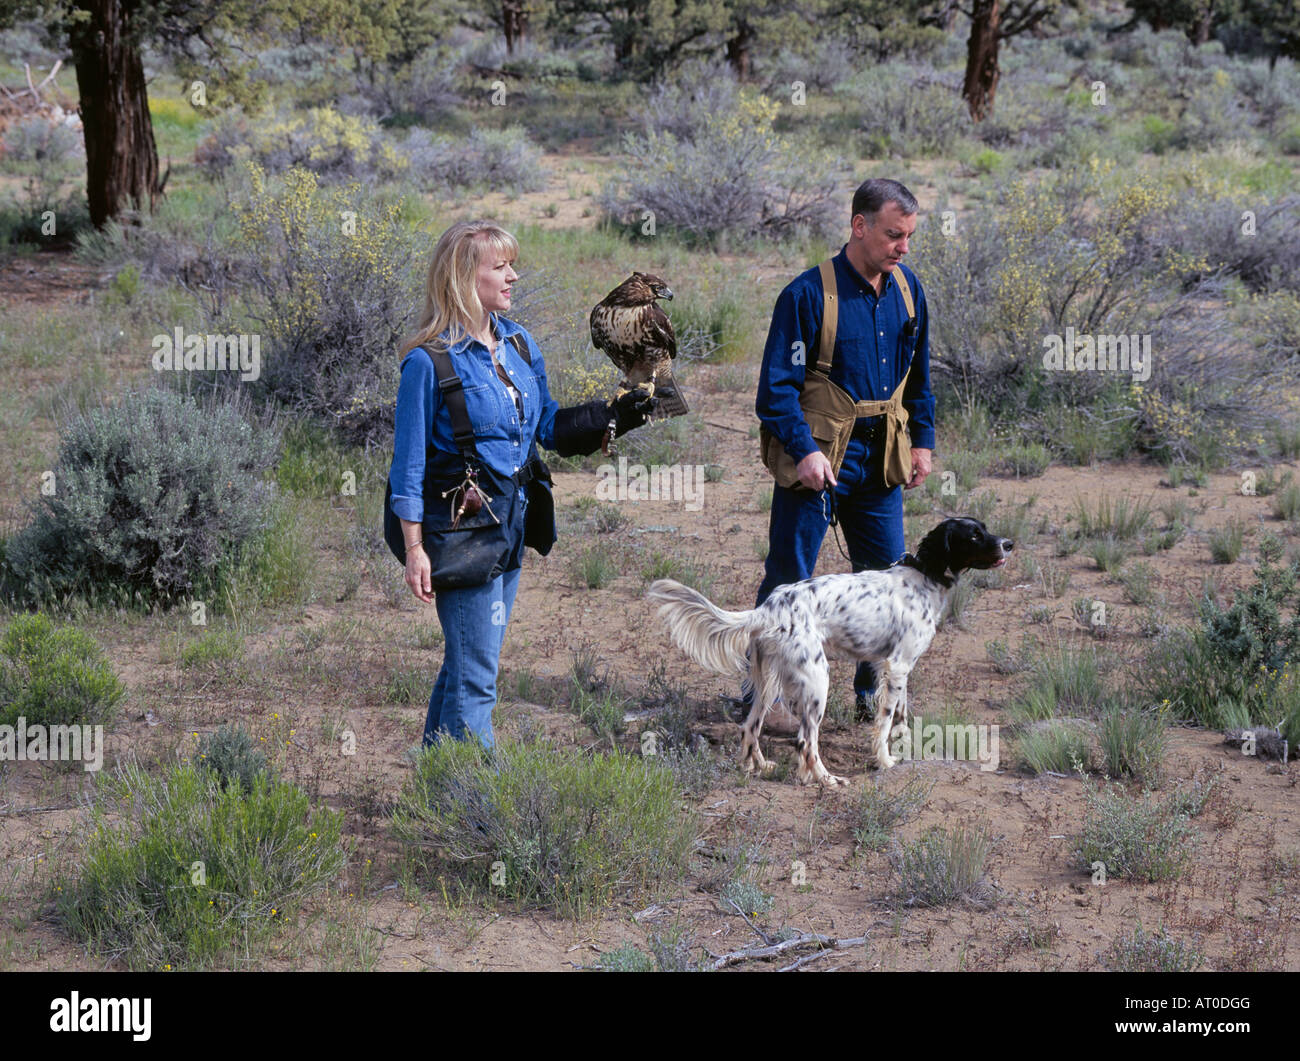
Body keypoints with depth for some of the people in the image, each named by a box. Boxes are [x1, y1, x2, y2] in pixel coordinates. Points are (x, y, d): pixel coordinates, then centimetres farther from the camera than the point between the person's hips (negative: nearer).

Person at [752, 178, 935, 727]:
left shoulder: (906, 289, 5)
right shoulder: (809, 293, -14)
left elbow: (917, 374, 18)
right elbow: (778, 385, -13)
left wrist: (922, 439, 11)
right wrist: (803, 450, -22)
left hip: (879, 460, 6)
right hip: (817, 459, -6)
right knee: (789, 579, 2)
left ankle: (876, 693, 22)